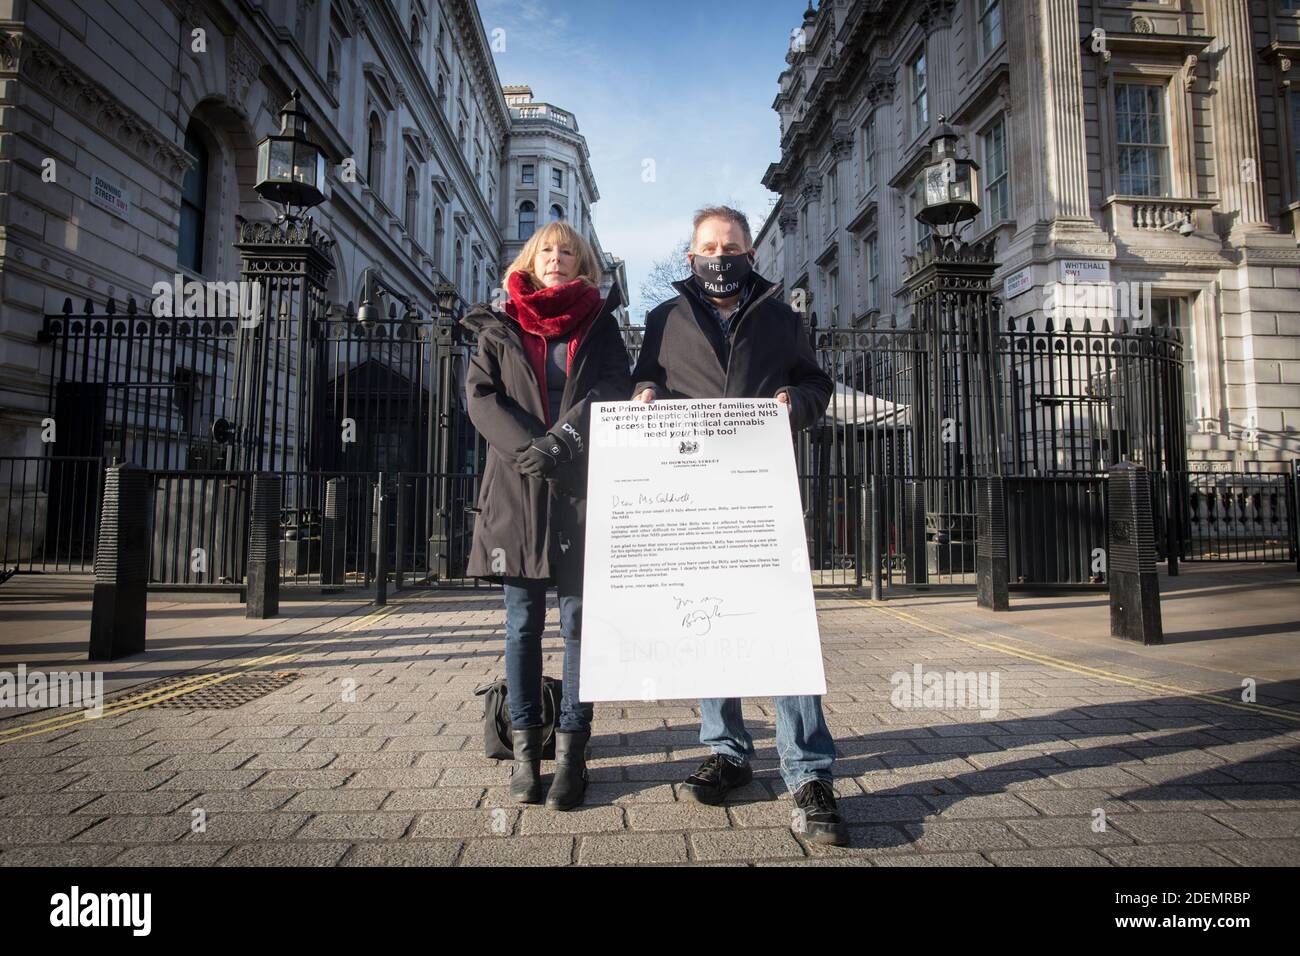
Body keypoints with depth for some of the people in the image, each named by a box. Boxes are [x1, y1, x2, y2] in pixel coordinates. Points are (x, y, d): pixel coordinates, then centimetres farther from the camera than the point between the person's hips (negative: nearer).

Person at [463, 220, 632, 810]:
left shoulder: (600, 325, 13)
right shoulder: (499, 327, 15)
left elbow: (612, 392, -1)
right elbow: (481, 395, 2)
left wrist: (562, 442, -18)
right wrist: (528, 446, -15)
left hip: (583, 488, -1)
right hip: (516, 488, 1)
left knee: (579, 622, 0)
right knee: (523, 623, 4)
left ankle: (572, 749, 8)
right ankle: (525, 747, 13)